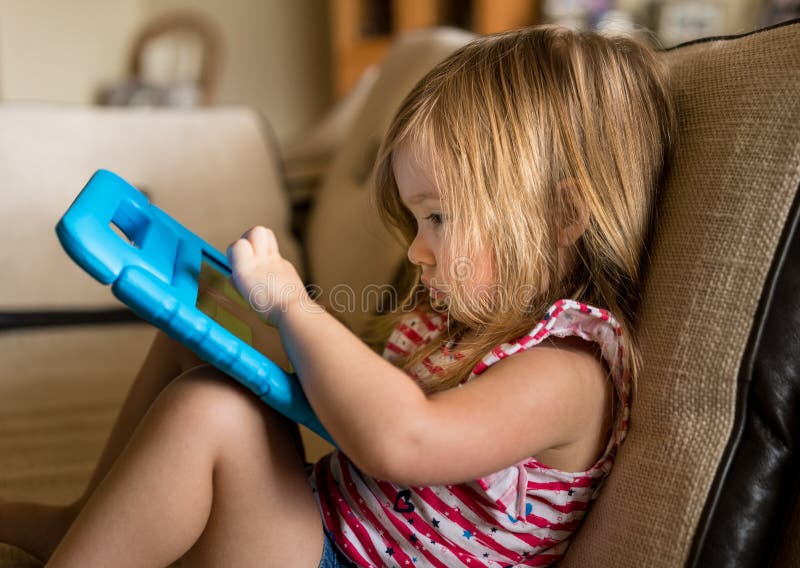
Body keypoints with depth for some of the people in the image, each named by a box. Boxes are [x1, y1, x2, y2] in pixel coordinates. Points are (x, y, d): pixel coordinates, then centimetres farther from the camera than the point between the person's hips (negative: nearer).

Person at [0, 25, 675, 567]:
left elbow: (399, 439, -40)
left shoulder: (569, 368, -25)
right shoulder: (471, 308, 5)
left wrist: (291, 304, -29)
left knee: (209, 412, -30)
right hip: (321, 513, 10)